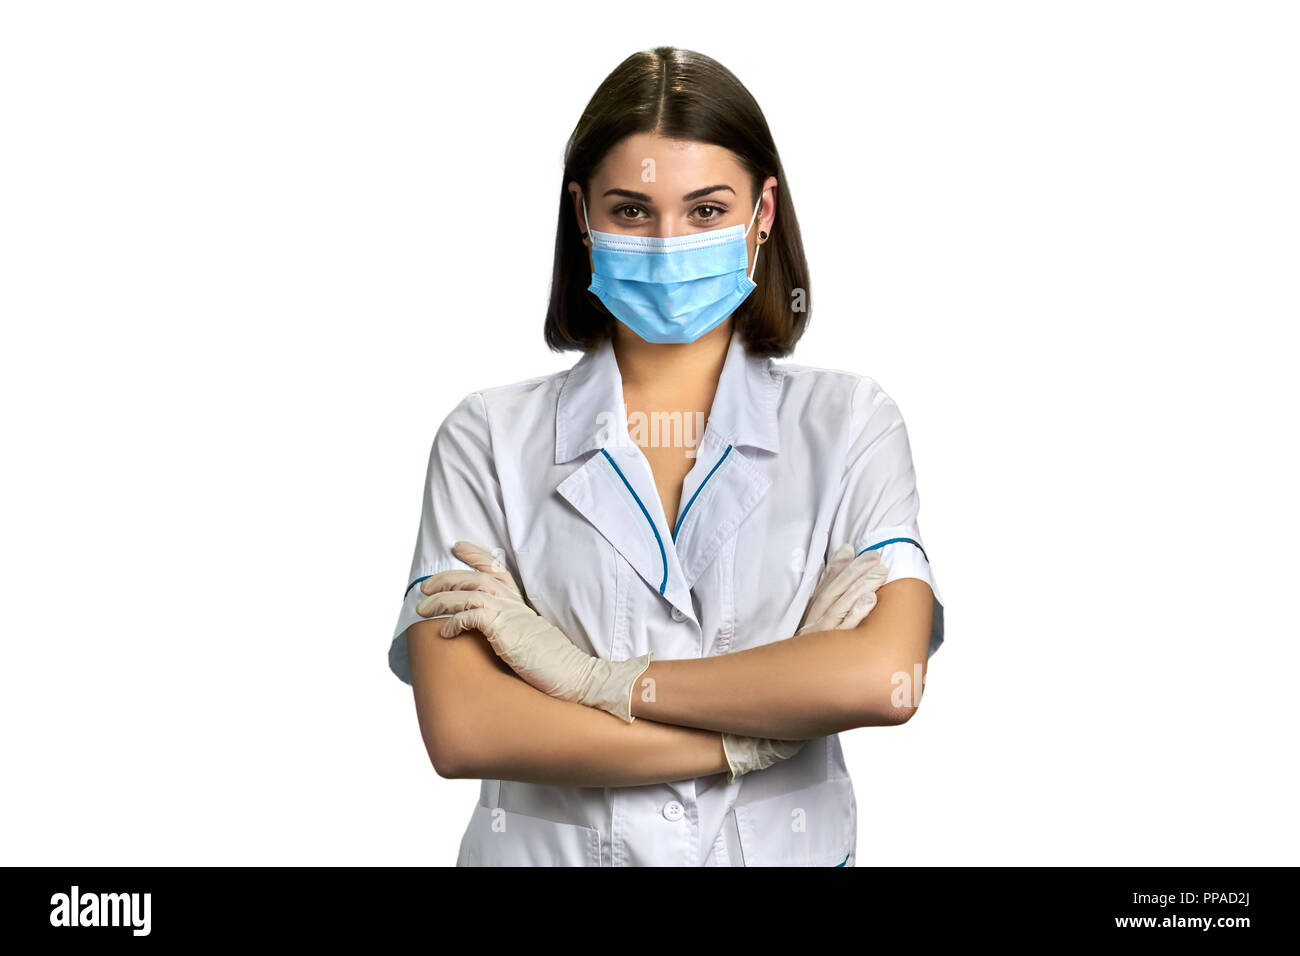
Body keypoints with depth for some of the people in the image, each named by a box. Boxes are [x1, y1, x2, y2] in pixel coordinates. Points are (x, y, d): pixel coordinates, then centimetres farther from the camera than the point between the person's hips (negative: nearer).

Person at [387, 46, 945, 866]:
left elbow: (883, 676, -12)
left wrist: (592, 677, -12)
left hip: (781, 846, 0)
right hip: (547, 846, 0)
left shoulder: (847, 422, 2)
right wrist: (760, 730, -11)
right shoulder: (488, 438, 1)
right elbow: (459, 729, -9)